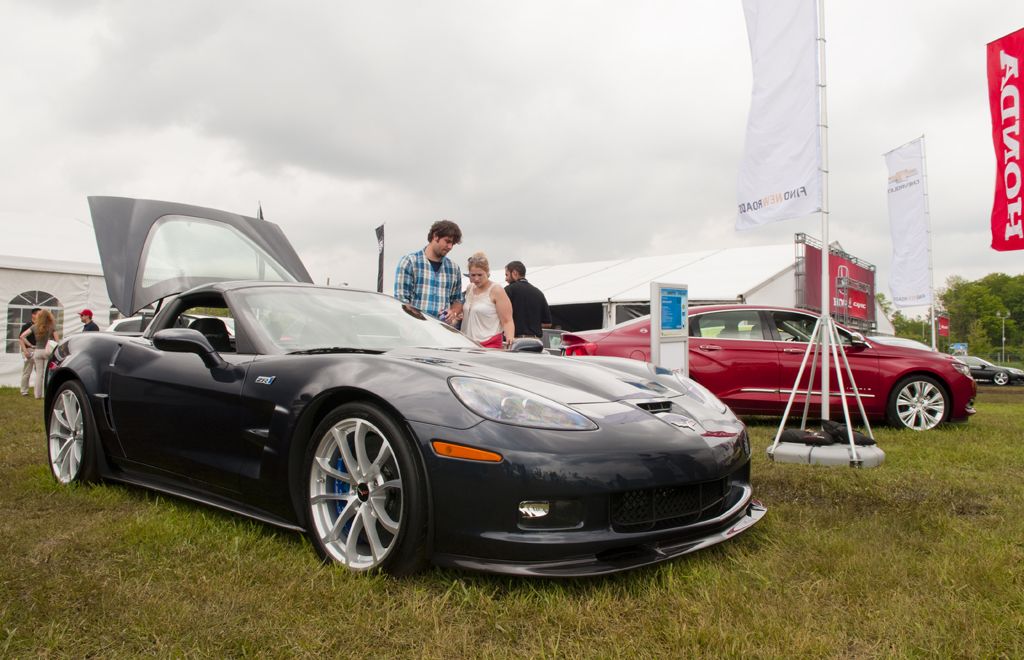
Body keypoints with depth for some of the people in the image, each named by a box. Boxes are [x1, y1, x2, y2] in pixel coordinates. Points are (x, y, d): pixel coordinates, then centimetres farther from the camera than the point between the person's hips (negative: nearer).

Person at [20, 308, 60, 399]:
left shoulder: (34, 327, 1)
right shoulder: (52, 327, -7)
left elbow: (22, 336, 0)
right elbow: (57, 340, -11)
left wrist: (31, 345, 5)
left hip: (37, 351, 3)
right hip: (48, 351, -3)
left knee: (39, 373, 10)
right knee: (47, 373, 3)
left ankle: (38, 394, 12)